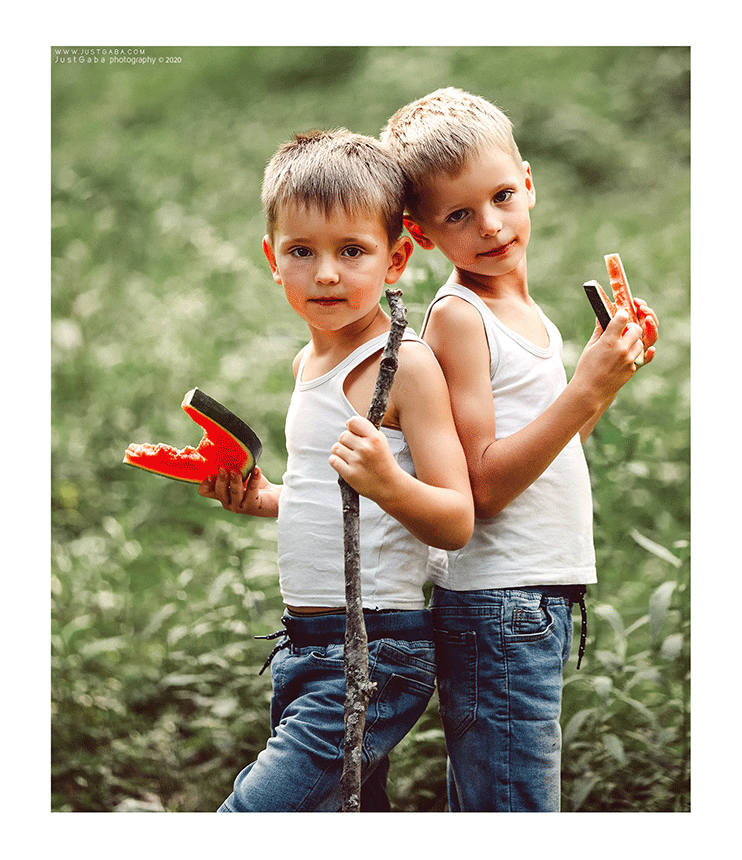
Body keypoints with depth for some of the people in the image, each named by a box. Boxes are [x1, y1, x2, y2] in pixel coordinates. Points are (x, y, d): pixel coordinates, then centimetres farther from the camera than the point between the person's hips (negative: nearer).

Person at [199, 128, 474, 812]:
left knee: (255, 811, -14)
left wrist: (388, 484, -34)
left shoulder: (407, 365, -14)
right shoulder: (310, 363, 12)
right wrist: (262, 498, 8)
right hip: (305, 648, 9)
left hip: (374, 652, -9)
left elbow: (456, 523, -17)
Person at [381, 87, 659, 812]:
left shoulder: (524, 312, 14)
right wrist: (585, 390, -21)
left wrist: (609, 371, 7)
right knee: (516, 808, -6)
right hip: (496, 606, -9)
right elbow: (485, 482, -18)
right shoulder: (457, 316, -12)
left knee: (481, 805, 14)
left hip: (538, 596, 9)